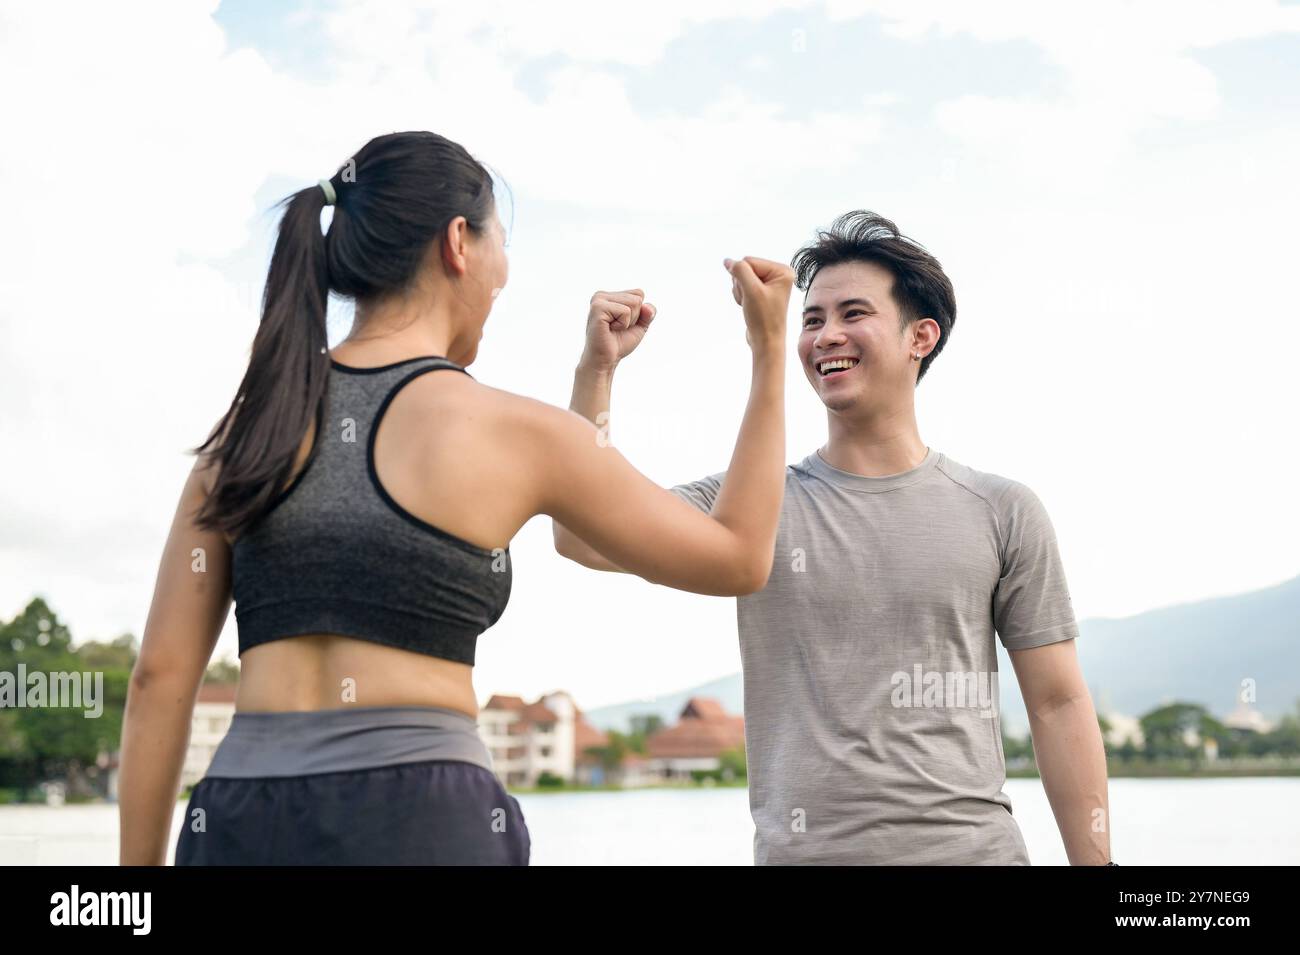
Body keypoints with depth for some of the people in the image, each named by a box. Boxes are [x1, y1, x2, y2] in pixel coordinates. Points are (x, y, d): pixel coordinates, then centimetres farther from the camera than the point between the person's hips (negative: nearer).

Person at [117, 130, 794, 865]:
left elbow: (160, 675, 6)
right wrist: (772, 351, 17)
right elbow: (740, 560, 9)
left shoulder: (252, 428, 8)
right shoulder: (519, 433, -2)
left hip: (244, 838, 5)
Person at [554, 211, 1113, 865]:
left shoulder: (1002, 513, 3)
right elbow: (585, 538, -9)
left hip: (971, 845, 0)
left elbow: (1057, 703, 4)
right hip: (801, 848, 0)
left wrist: (1095, 859, 0)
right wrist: (596, 367, -15)